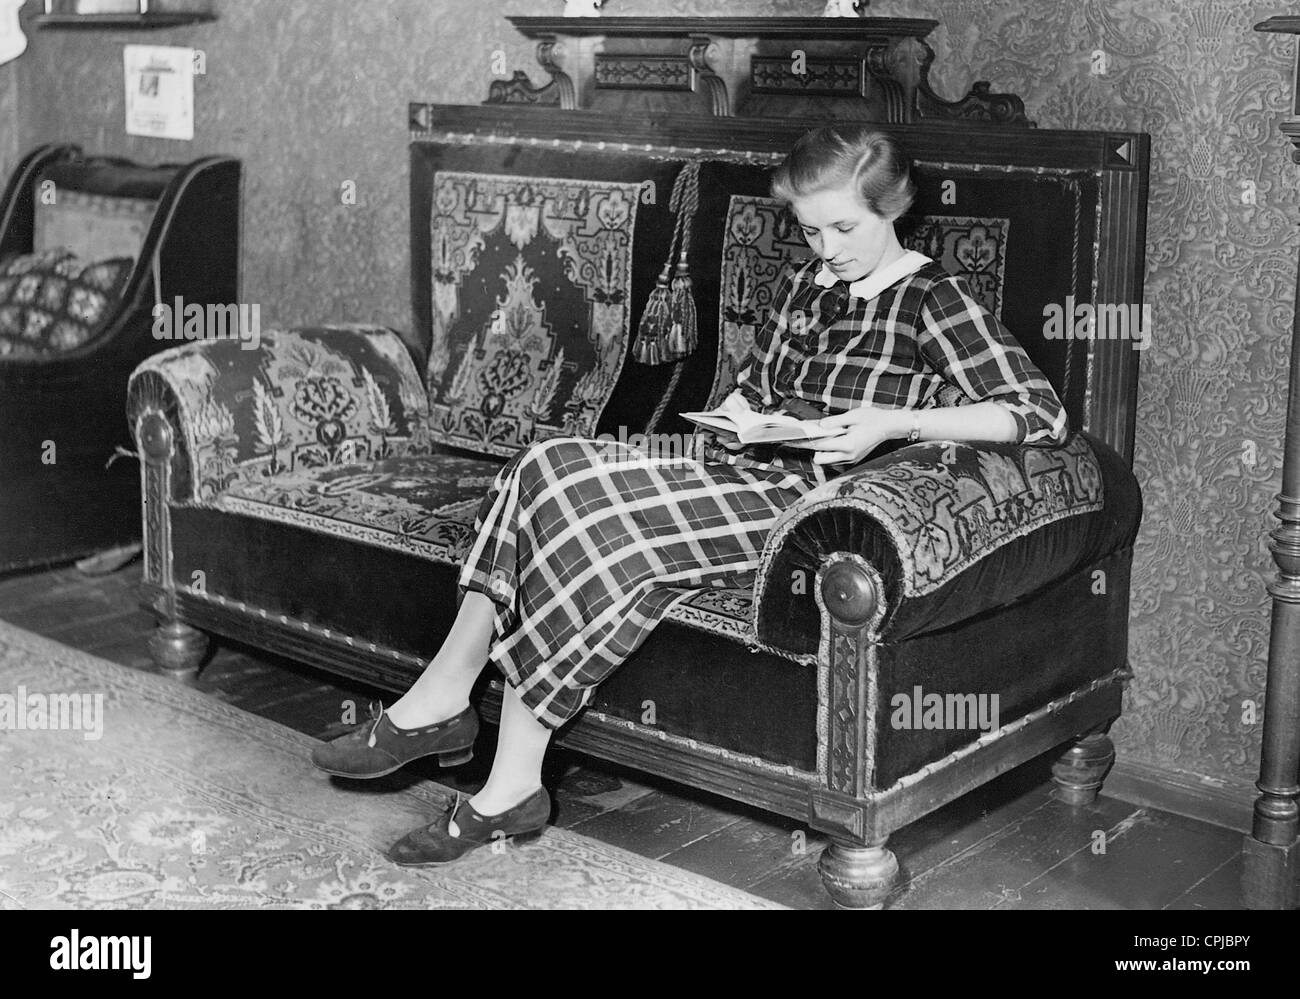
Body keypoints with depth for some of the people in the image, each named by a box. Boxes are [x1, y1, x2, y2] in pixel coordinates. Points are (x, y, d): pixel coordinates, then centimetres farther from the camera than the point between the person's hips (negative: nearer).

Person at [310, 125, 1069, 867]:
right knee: (554, 467, -16)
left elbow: (1043, 415, -12)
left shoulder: (933, 301, -4)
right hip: (744, 473, 8)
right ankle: (443, 698, -19)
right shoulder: (803, 286, 18)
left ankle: (512, 784, -19)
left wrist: (897, 422, -21)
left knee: (592, 524, -27)